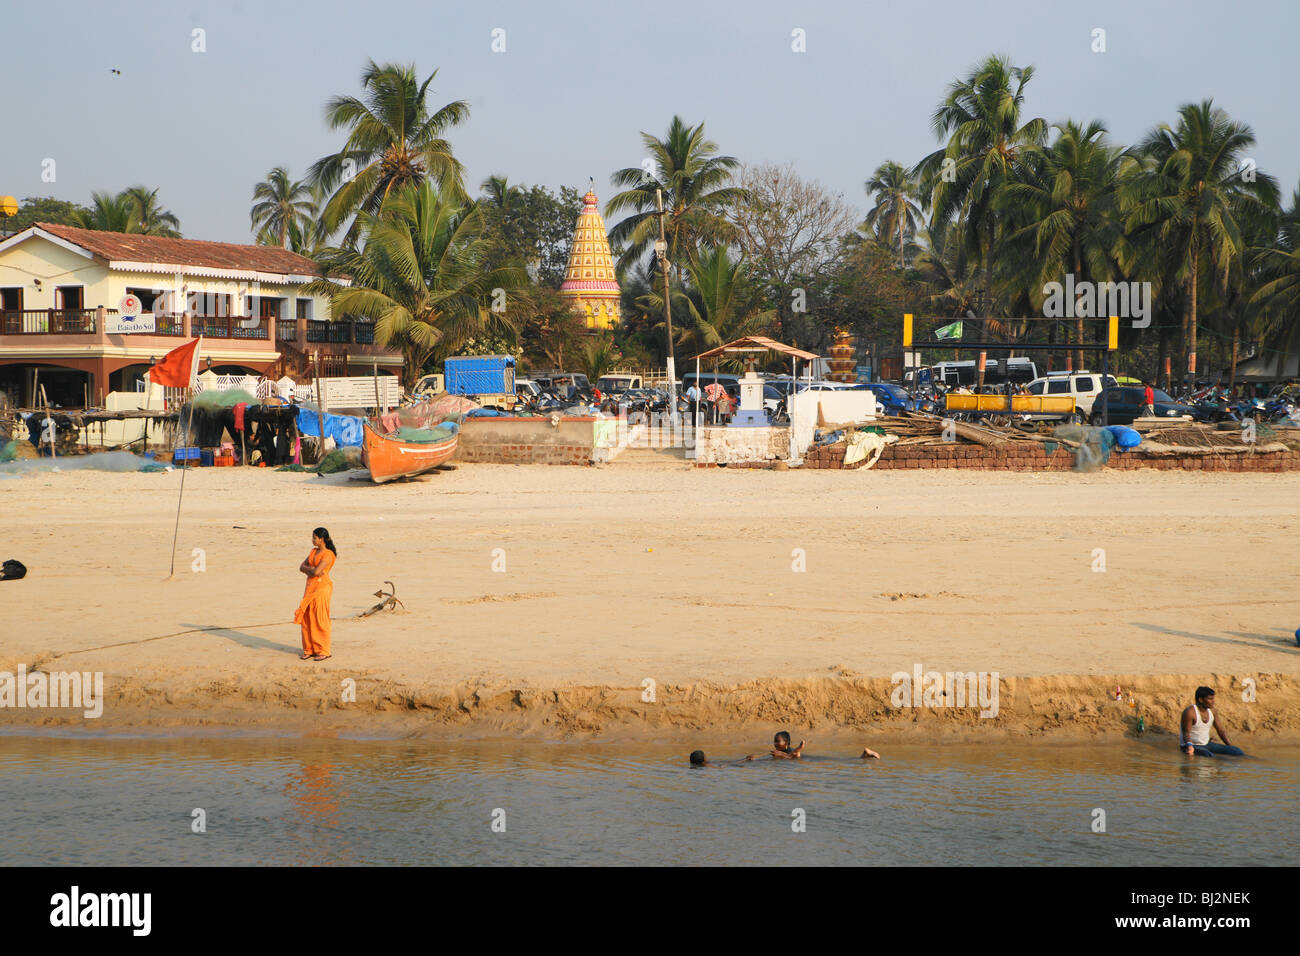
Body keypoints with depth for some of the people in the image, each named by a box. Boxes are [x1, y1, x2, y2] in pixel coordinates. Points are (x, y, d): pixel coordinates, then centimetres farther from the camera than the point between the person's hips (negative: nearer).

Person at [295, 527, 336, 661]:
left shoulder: (328, 554, -11)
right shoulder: (314, 551, 15)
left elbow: (316, 571, -20)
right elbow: (302, 567, 10)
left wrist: (307, 569, 0)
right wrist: (312, 570, -9)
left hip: (322, 587, -8)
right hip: (310, 587, 8)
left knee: (320, 619, -5)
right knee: (307, 619, 6)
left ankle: (323, 651, 1)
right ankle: (309, 649, 13)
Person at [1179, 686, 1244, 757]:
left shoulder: (1211, 711, 5)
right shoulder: (1190, 712, -17)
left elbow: (1221, 731, 10)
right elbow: (1186, 733, -20)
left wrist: (1230, 746, 0)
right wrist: (1189, 745, -41)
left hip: (1206, 744, 8)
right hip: (1191, 746, -8)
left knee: (1237, 751, -5)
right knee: (1209, 756, -38)